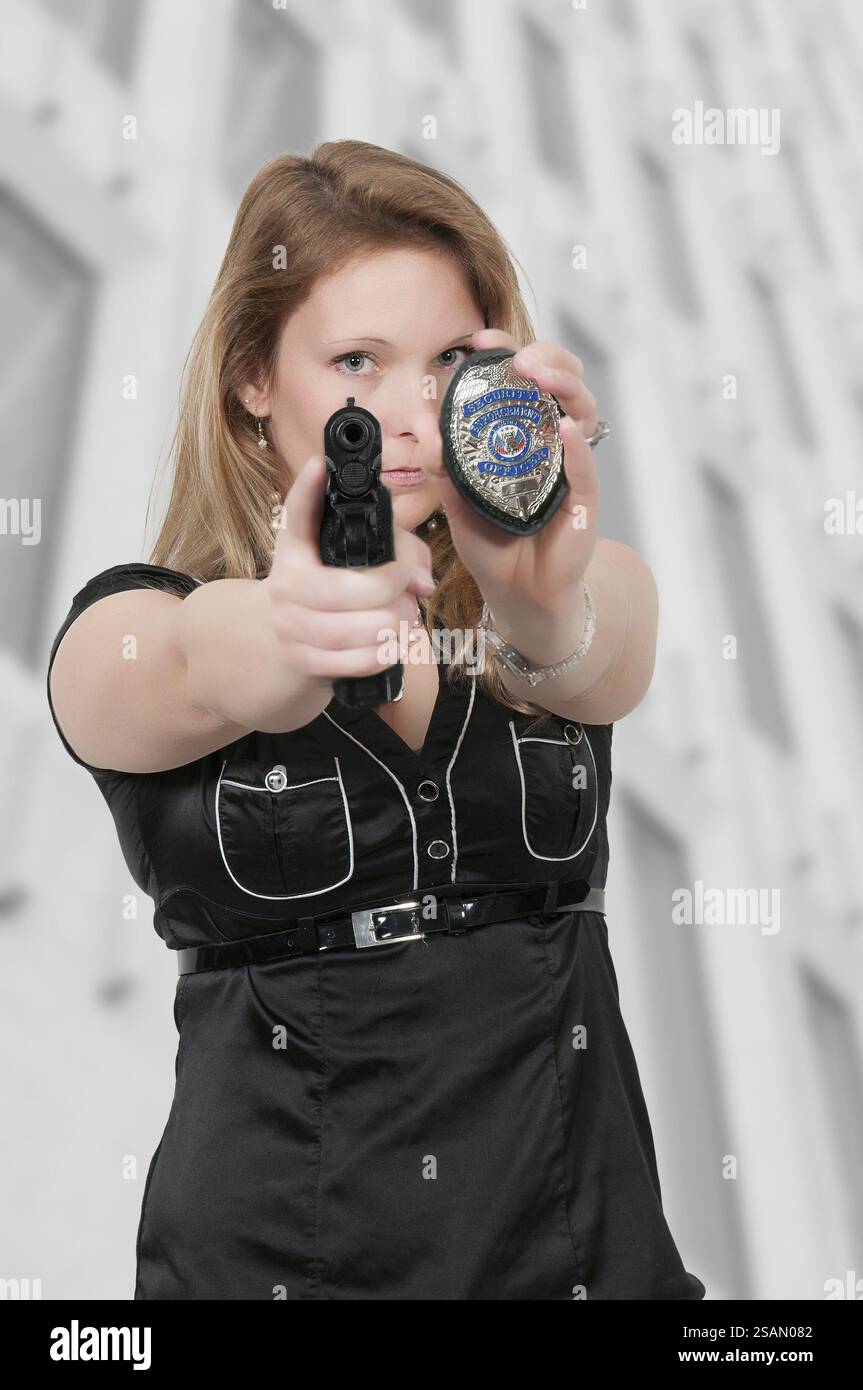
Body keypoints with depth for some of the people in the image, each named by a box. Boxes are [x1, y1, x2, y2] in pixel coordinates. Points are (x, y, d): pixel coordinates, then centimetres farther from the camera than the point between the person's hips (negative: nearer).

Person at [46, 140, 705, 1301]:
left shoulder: (591, 589, -1)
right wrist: (288, 633, -50)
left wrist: (546, 602, -44)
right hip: (269, 1245, -1)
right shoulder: (136, 628, -6)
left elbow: (607, 667, -23)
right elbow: (204, 671, -28)